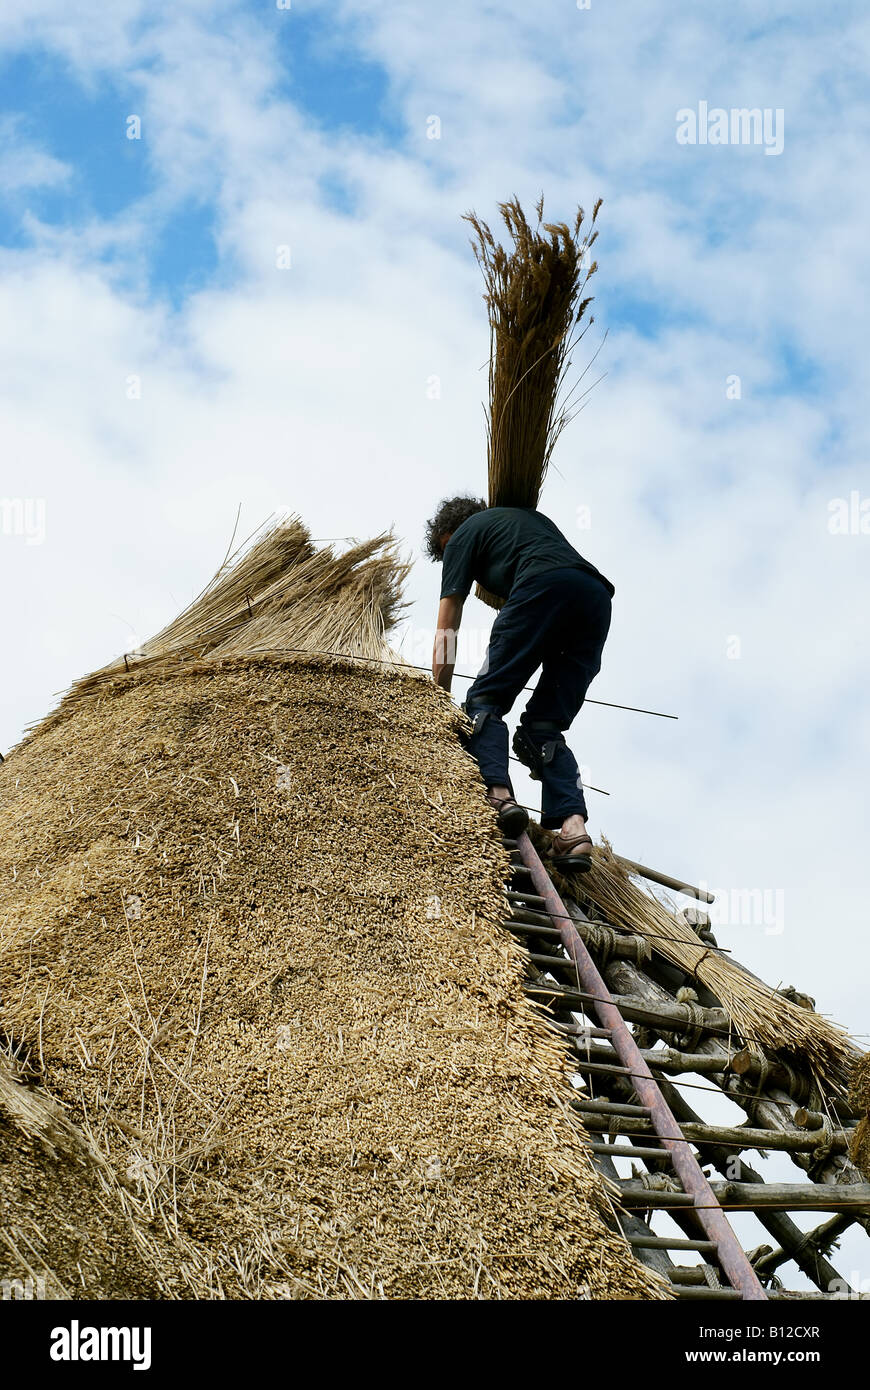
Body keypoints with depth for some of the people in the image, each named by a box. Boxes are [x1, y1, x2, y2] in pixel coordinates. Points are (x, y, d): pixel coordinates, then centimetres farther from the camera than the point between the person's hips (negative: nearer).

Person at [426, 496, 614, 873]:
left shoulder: (462, 536, 23)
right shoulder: (531, 516, 41)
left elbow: (445, 632, 20)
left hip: (545, 587, -6)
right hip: (598, 596, 6)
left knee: (485, 701, 1)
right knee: (544, 726, 7)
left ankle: (497, 793, -23)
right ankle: (572, 825, -12)